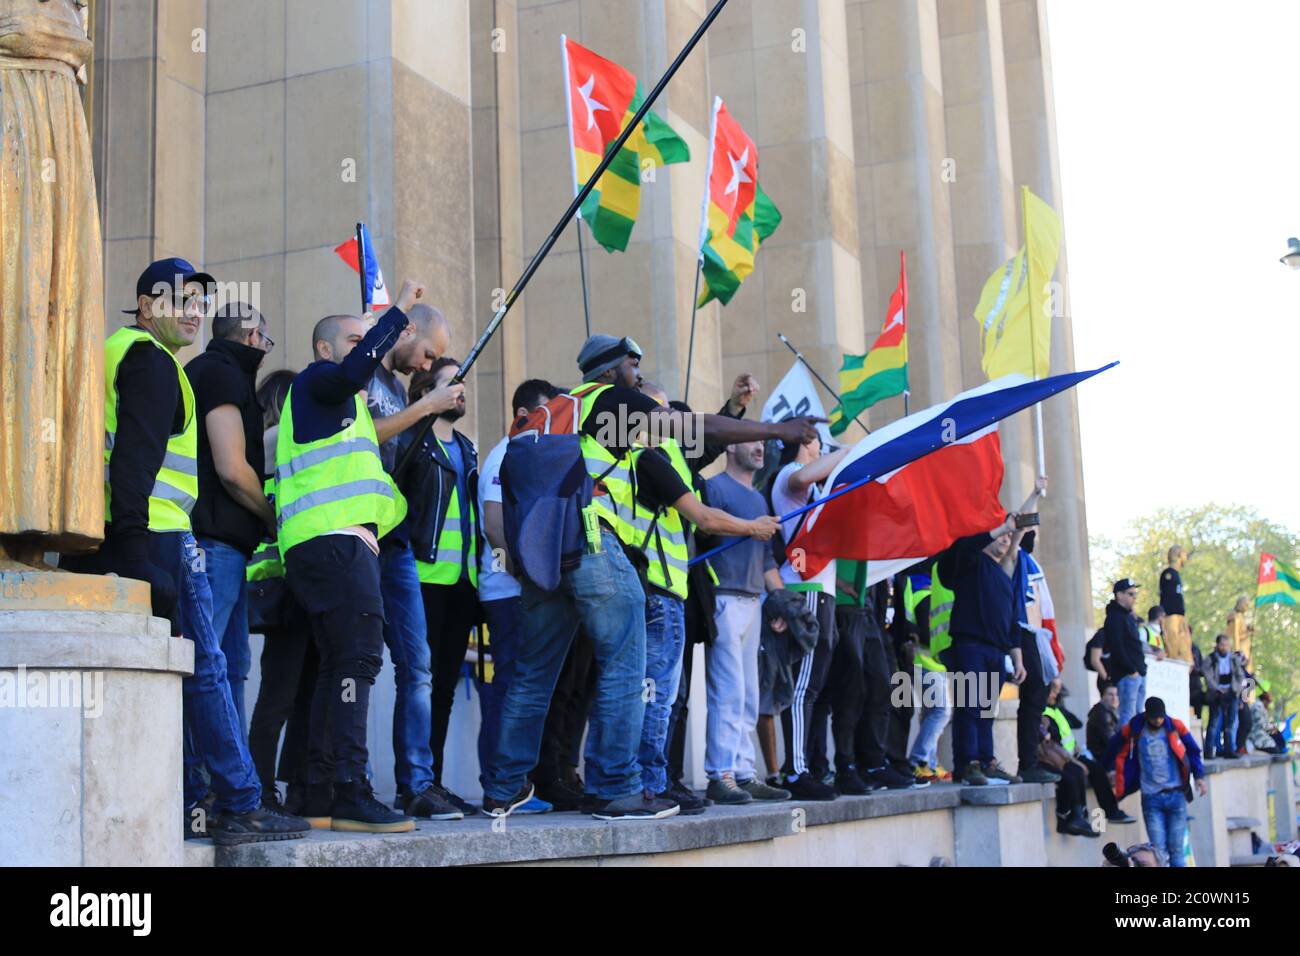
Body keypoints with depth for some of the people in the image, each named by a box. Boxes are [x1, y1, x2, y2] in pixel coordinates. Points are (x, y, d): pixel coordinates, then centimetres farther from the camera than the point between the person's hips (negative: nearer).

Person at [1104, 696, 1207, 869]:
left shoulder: (1175, 727, -1)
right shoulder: (1132, 730, -2)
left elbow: (1192, 751, 8)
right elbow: (1113, 748, 14)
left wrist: (1199, 775, -1)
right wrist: (1107, 770, 19)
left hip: (1176, 795, 1)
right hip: (1151, 798, 0)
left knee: (1176, 848, 4)